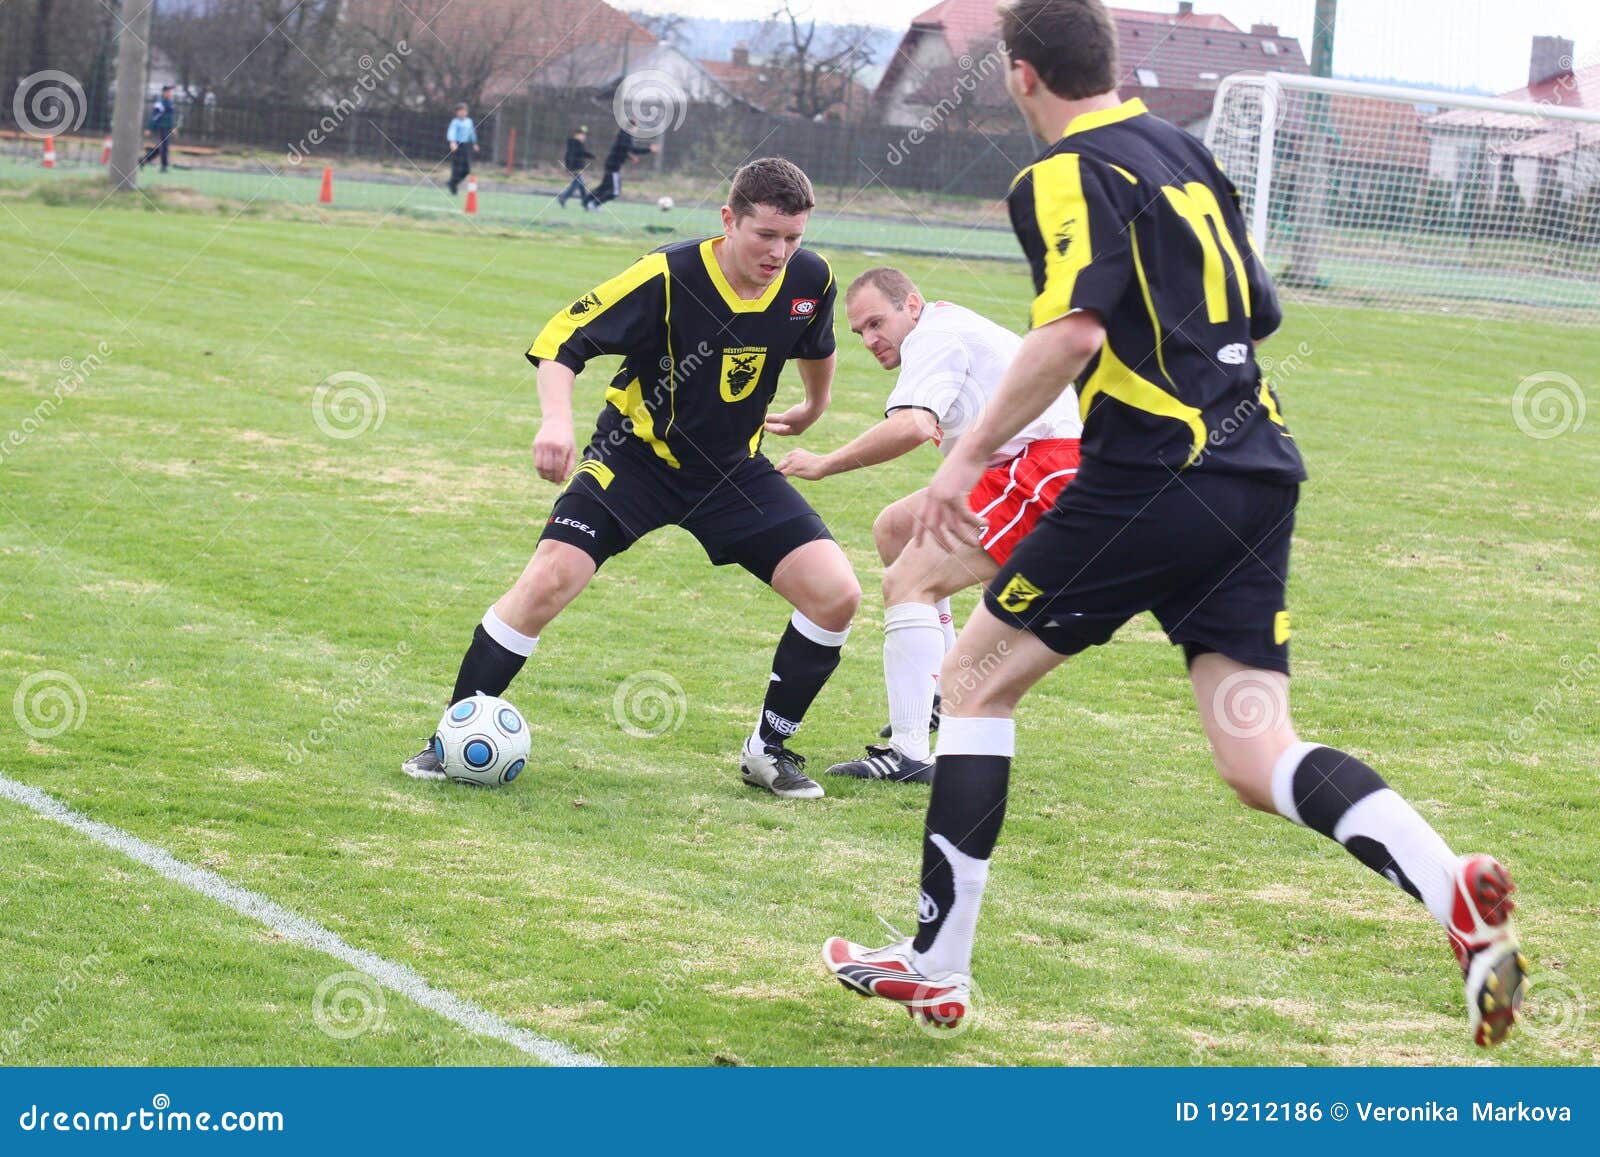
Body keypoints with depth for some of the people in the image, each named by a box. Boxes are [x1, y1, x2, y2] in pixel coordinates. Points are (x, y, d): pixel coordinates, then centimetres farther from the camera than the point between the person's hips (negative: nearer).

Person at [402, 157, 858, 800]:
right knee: (548, 580, -22)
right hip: (637, 455, -4)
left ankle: (769, 750, 8)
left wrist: (814, 407, 31)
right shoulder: (668, 277, -24)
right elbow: (562, 340, -19)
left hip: (734, 469, 4)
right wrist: (557, 420, -36)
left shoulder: (810, 281, -10)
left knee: (836, 596, -11)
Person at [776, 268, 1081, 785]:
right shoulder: (951, 331, 23)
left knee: (907, 582, -17)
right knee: (894, 528, 21)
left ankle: (909, 753, -24)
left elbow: (913, 426, -27)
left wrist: (824, 464, -21)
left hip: (1046, 466, -11)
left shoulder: (935, 334, -10)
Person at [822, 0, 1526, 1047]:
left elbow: (1074, 330, -23)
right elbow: (1257, 316, 23)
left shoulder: (1068, 175, -7)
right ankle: (1455, 889, -23)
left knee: (976, 678, 10)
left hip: (1153, 480, -7)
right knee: (1256, 757, 2)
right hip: (1257, 473, 7)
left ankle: (937, 964, 12)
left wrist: (971, 455, -16)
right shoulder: (1186, 153, 17)